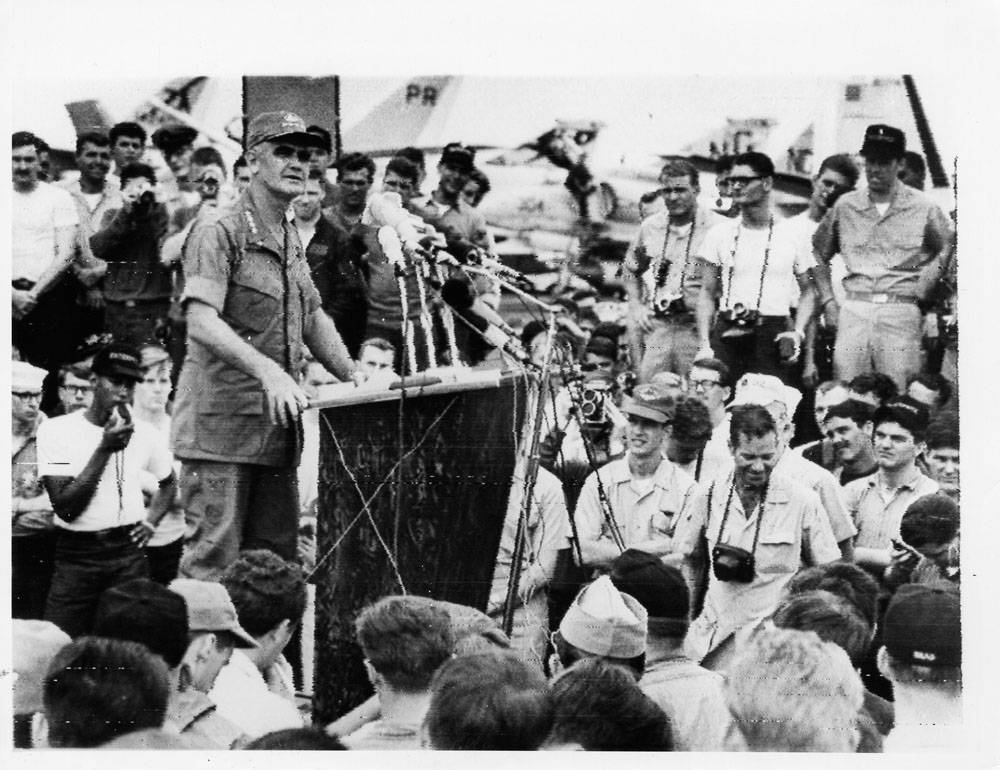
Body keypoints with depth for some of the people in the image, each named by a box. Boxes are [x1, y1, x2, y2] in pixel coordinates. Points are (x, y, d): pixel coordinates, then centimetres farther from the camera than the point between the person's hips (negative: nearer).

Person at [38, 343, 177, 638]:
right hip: (75, 556, -2)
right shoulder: (56, 430, -5)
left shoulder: (144, 433, 6)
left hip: (128, 555, 2)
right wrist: (104, 449, -19)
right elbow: (65, 506, -13)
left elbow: (168, 483, 26)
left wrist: (150, 522, 8)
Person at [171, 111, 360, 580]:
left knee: (277, 561, 8)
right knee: (214, 559, -10)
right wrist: (267, 370, -33)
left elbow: (313, 320, 27)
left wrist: (355, 377, 14)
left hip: (276, 427, 8)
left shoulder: (291, 242, 18)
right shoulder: (219, 235, -9)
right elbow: (201, 323, -21)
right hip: (220, 424, -8)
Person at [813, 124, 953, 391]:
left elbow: (948, 249, 17)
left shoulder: (923, 208, 6)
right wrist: (827, 300, 12)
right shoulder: (845, 206, 11)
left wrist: (923, 288, 7)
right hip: (854, 310, 2)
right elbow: (819, 254, 21)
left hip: (902, 311, -2)